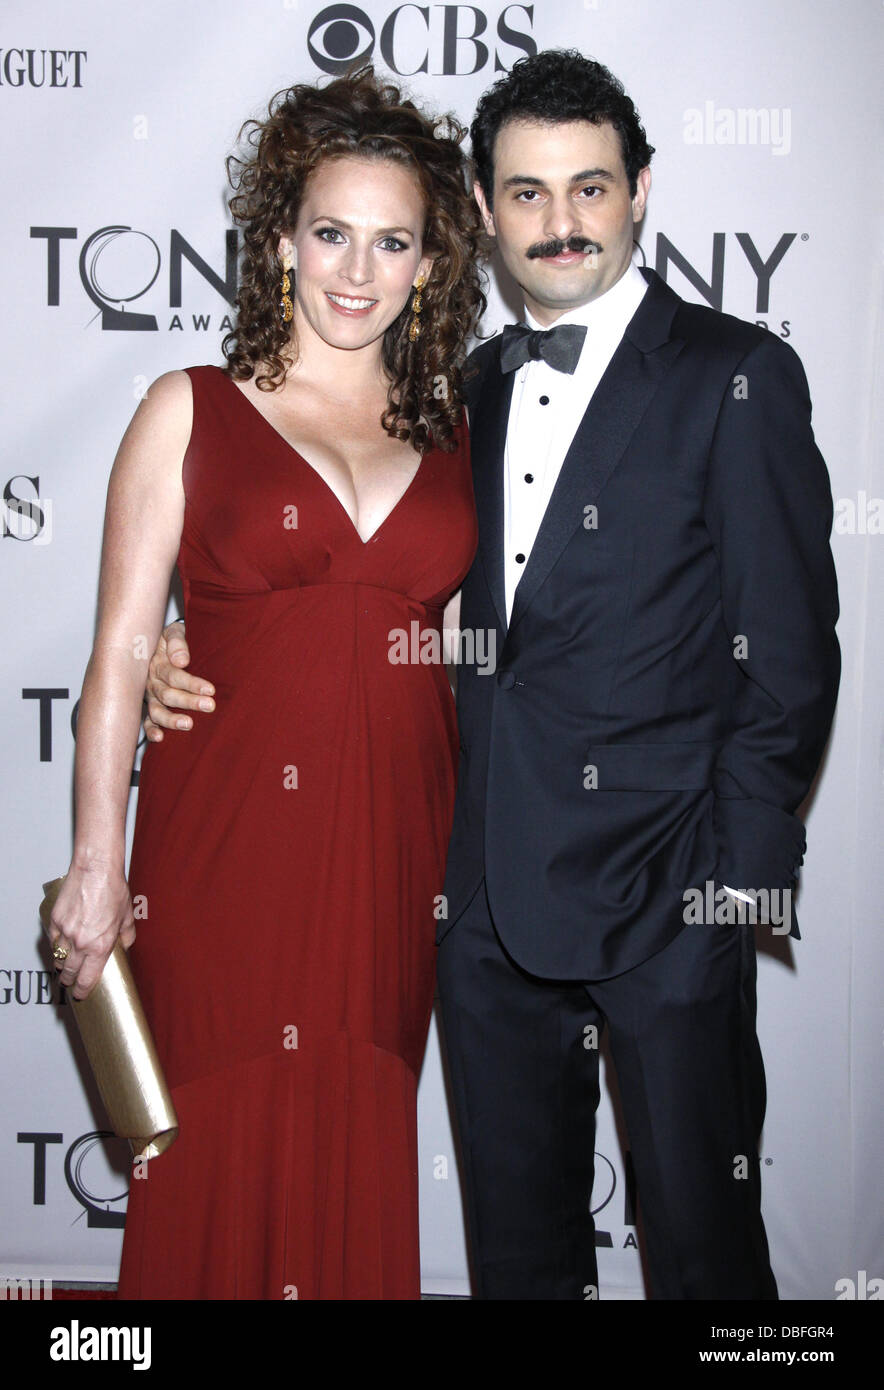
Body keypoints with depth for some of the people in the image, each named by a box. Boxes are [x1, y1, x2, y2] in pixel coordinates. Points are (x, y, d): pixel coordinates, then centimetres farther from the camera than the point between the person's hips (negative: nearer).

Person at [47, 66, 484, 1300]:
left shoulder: (450, 438, 10)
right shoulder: (191, 412, 1)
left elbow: (458, 660, 13)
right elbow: (123, 651, -2)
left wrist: (475, 865, 9)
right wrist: (97, 864, -6)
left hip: (394, 857, 3)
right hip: (226, 842, -3)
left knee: (359, 1175, 11)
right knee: (224, 1167, 5)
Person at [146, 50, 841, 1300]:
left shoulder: (735, 377, -4)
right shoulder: (474, 386, 13)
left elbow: (790, 652, -6)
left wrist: (744, 873, -11)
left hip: (664, 893, -5)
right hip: (494, 893, 6)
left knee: (704, 1240, 7)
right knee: (516, 1244, 17)